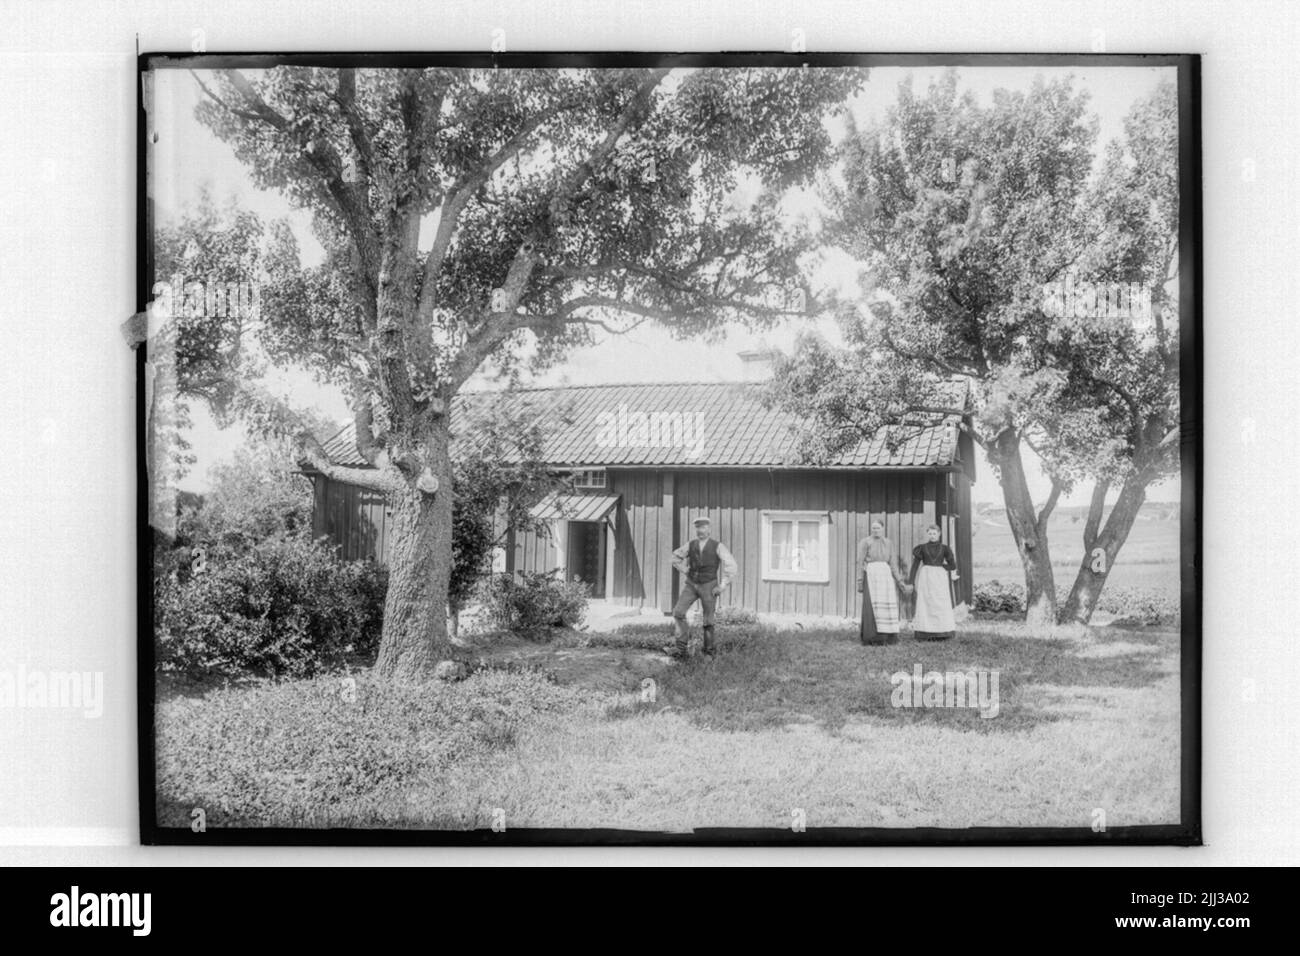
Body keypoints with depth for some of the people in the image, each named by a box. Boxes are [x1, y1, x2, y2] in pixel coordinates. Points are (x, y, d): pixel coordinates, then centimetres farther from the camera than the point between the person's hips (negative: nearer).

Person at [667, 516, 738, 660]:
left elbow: (731, 566, -13)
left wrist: (722, 586, -12)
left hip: (708, 586, -3)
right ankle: (680, 649, -8)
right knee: (678, 612, -12)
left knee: (708, 621, 4)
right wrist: (686, 572, 9)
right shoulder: (691, 544, 0)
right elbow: (676, 557, 18)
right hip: (691, 584, 3)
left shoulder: (718, 546, -10)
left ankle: (710, 652, 22)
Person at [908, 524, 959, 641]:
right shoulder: (922, 548, 6)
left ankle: (942, 633, 0)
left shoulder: (944, 548, 6)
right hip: (925, 578, 0)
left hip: (940, 578, 0)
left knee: (941, 605, -4)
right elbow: (915, 565, 3)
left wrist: (940, 565, 2)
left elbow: (952, 566, 5)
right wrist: (910, 582, -2)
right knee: (925, 605, -5)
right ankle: (926, 633, -5)